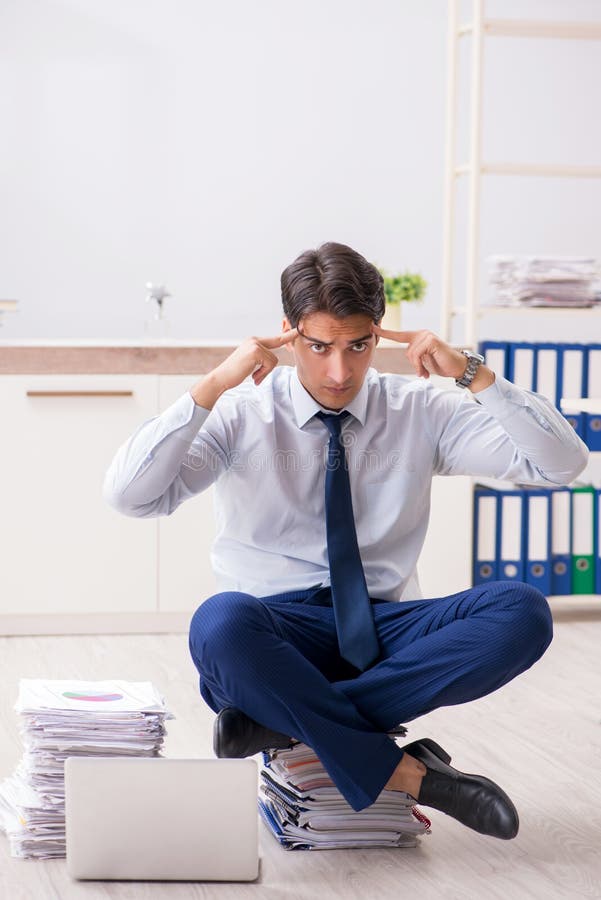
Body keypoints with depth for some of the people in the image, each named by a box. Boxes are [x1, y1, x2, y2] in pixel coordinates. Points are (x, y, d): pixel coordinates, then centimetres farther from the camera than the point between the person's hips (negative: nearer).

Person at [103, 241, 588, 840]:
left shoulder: (419, 411, 6)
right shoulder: (241, 413, 1)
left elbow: (562, 464, -2)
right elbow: (128, 494, -13)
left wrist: (472, 373, -12)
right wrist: (213, 386, -19)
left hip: (385, 630, 2)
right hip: (278, 630, -2)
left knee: (522, 612, -26)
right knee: (220, 623, -38)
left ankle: (286, 717, -26)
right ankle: (407, 773, -28)